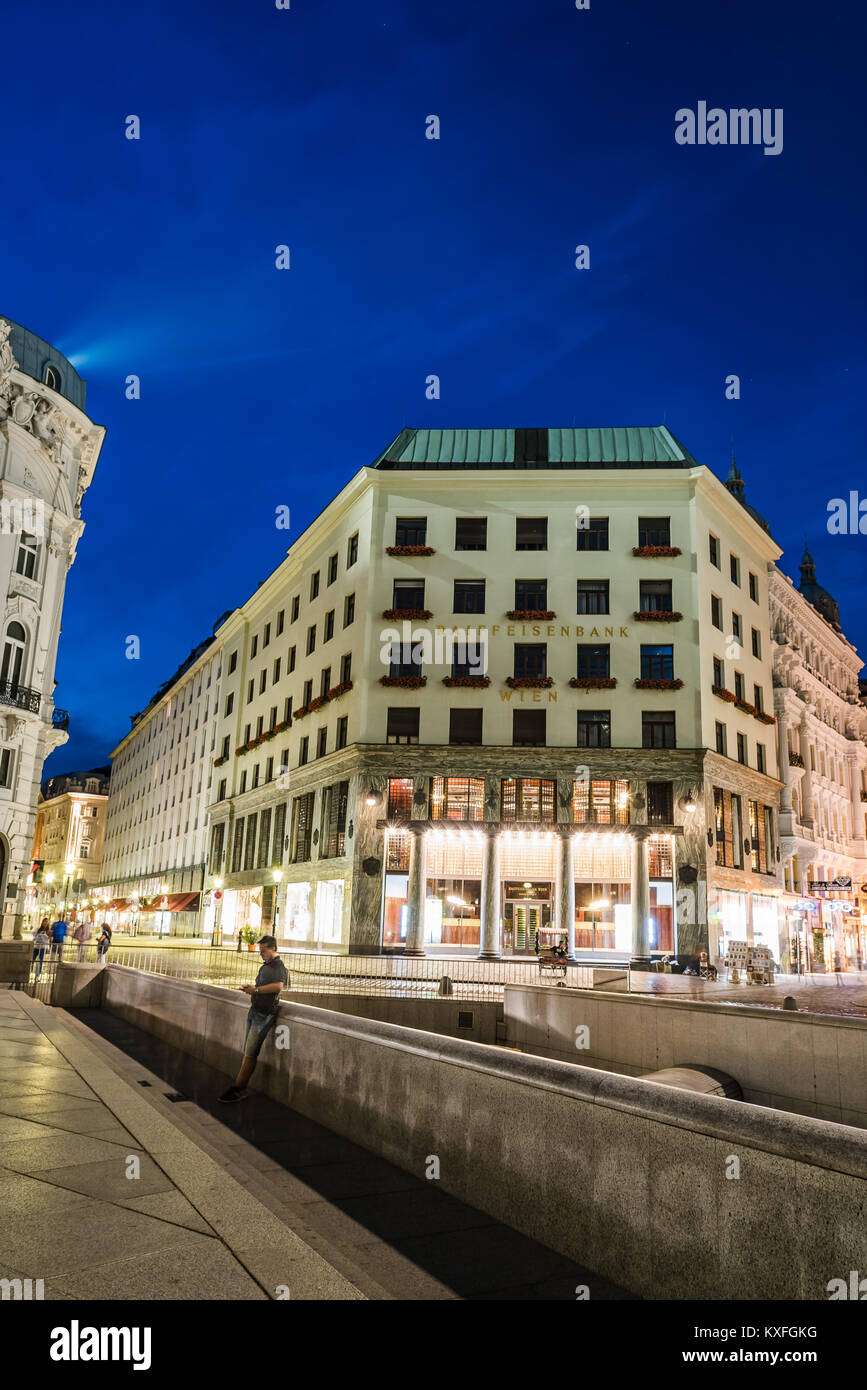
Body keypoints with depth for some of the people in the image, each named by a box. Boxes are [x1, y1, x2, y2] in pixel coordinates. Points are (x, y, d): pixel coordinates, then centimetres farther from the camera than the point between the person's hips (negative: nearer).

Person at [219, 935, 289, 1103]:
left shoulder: (278, 966, -12)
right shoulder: (265, 966, 17)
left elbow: (278, 986, -30)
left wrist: (256, 990, -22)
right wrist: (250, 989, 10)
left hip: (265, 1014, -9)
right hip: (255, 1011, 9)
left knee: (250, 1053, -6)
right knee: (248, 1052, 10)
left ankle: (238, 1089, -2)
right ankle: (241, 1089, 14)